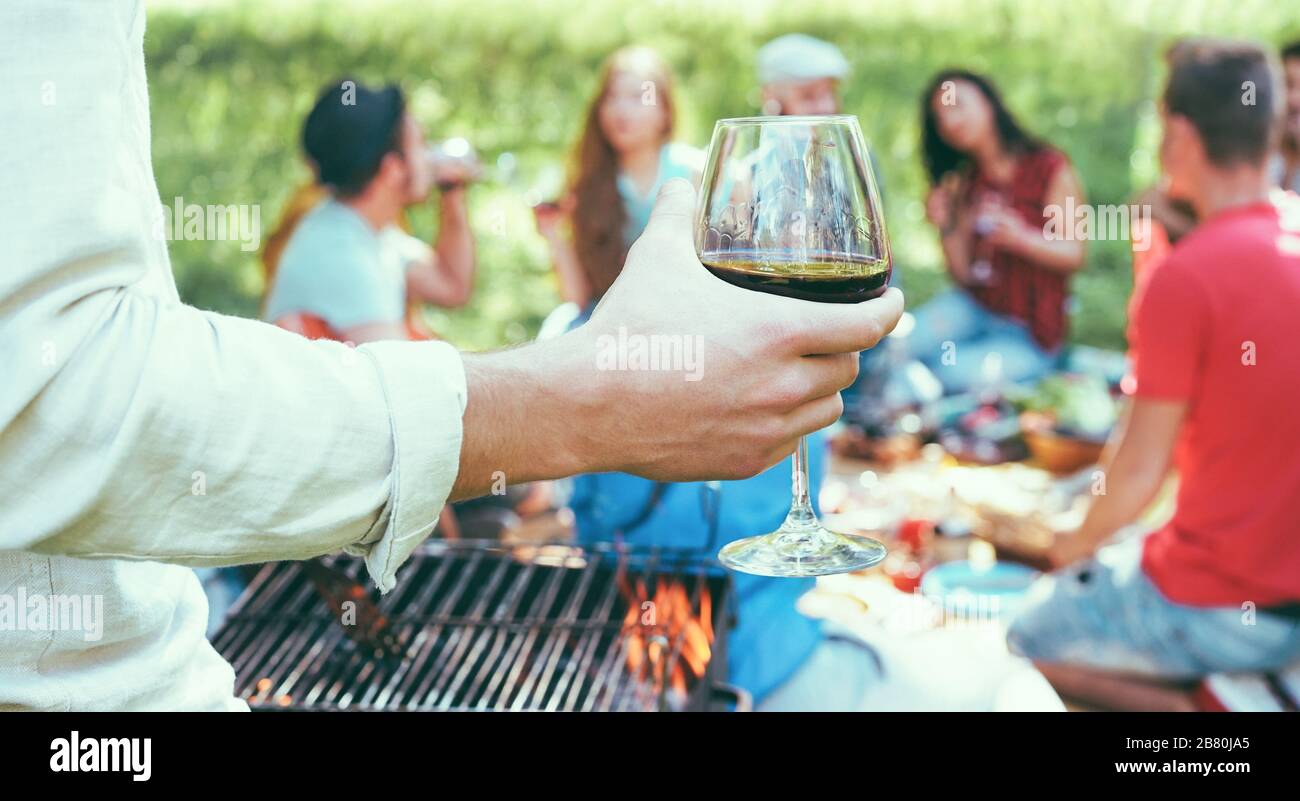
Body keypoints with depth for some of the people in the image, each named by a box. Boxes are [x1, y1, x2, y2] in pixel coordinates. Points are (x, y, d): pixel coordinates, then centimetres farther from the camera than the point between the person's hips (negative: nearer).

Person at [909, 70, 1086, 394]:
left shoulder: (1050, 167, -10)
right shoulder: (963, 182, 6)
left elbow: (1073, 255, -11)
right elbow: (963, 274, 2)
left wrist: (1022, 238, -29)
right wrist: (946, 227, -15)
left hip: (1028, 334, -4)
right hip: (973, 305, 5)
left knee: (951, 375, -23)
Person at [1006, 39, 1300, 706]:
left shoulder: (1183, 278, -22)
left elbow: (1140, 470, -15)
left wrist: (1080, 544, 3)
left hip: (1221, 606, -8)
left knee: (1027, 641, 13)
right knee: (1125, 555, 32)